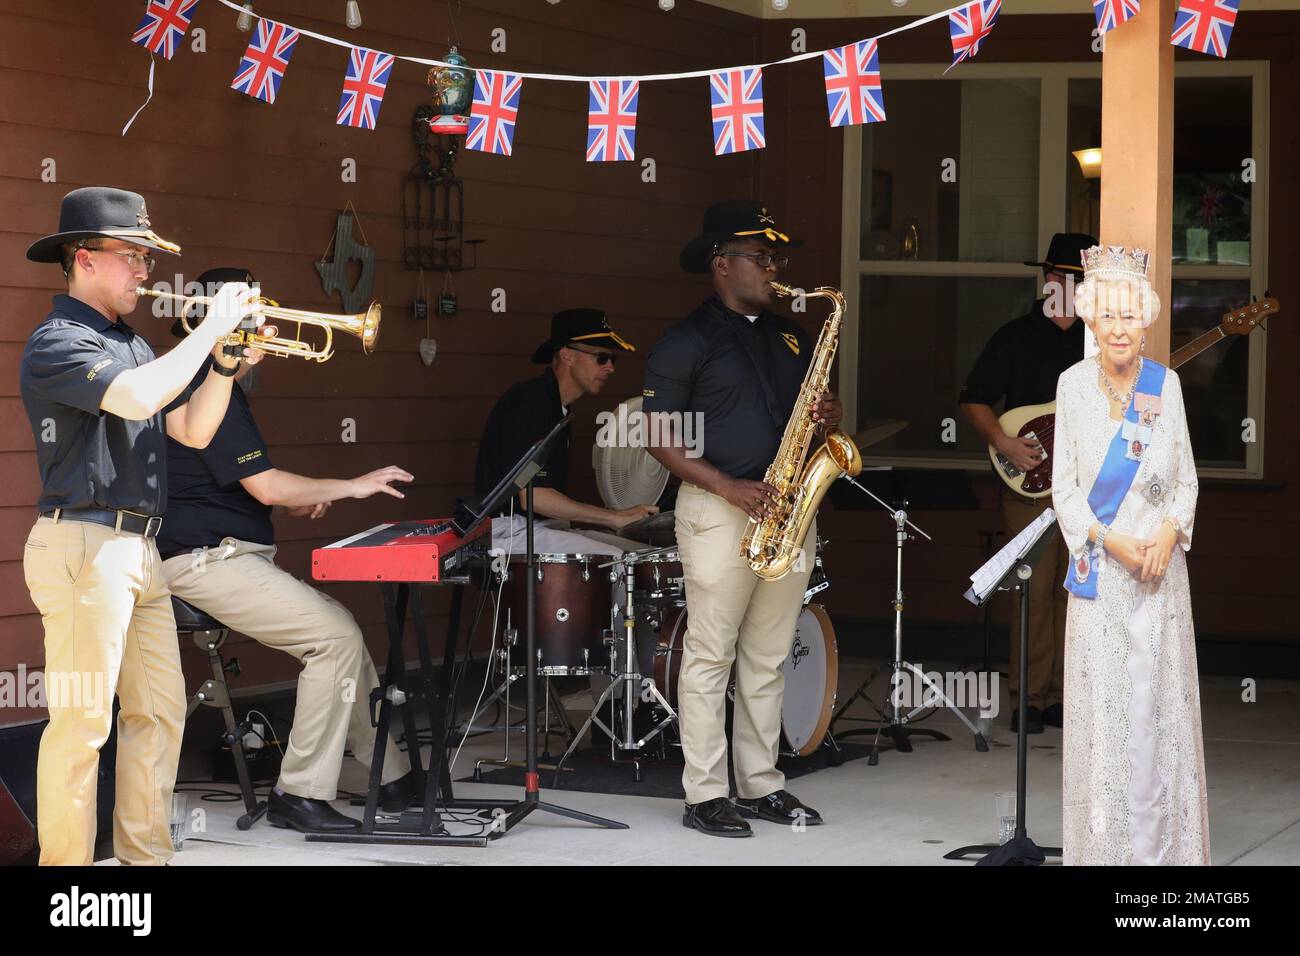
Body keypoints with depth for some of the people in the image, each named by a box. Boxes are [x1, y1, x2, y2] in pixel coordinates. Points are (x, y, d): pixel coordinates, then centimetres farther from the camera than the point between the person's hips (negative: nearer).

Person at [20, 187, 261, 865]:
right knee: (83, 722, -8)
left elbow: (193, 430, 18)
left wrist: (227, 361, 4)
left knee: (159, 713, 11)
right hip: (85, 546, -9)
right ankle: (67, 863, -4)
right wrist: (209, 330, -17)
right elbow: (136, 398, -26)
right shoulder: (57, 341, -9)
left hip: (138, 550, 9)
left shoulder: (130, 345, 20)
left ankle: (145, 856, 18)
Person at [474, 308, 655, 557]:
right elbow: (533, 497, -21)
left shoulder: (557, 407, 17)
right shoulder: (528, 403, -15)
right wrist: (615, 518, -19)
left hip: (543, 527, 10)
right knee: (611, 559, -26)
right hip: (506, 531, -10)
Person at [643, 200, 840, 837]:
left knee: (768, 659, 10)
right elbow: (660, 435, -8)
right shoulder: (687, 342, -4)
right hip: (719, 512, -6)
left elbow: (809, 406, 25)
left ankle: (762, 785, 17)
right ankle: (705, 796, 0)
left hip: (787, 508, 6)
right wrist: (728, 487, -17)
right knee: (710, 656, -3)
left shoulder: (790, 338, 16)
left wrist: (829, 414, 0)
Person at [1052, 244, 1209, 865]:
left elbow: (1187, 478, 7)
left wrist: (1172, 532, -11)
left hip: (1159, 564, 1)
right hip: (1099, 567, -1)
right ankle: (1102, 845, 9)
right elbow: (1064, 486, 0)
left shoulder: (1166, 384, 1)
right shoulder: (1073, 384, -1)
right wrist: (1110, 541, -12)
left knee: (1160, 703, 3)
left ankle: (1162, 846, 12)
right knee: (1101, 704, 0)